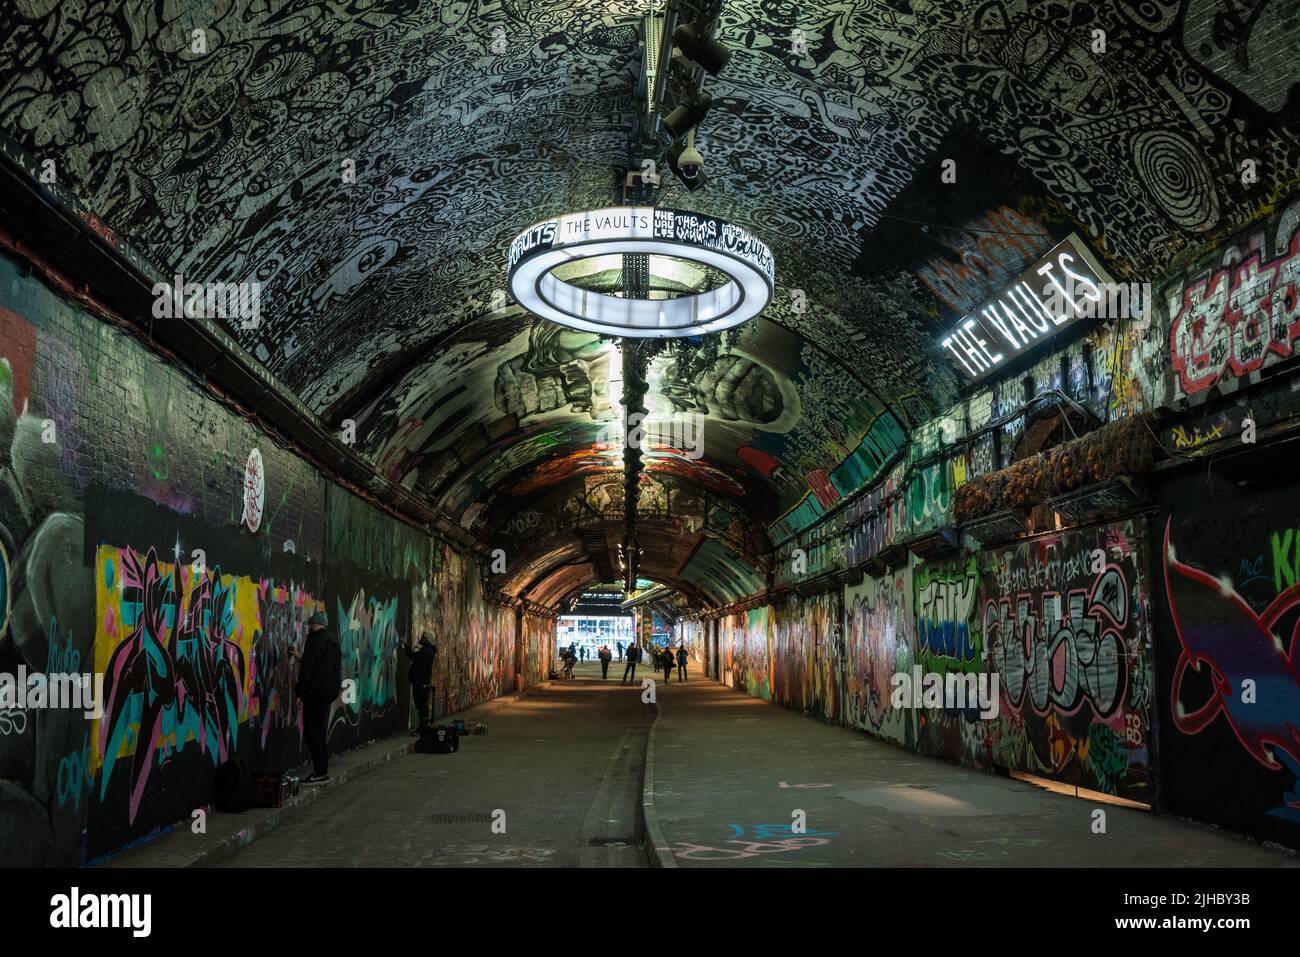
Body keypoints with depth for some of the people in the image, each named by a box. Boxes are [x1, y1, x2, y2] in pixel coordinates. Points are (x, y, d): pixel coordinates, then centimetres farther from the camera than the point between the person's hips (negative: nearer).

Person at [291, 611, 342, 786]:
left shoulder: (316, 640, -13)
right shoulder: (333, 642, 16)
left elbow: (308, 669, -18)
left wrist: (300, 692, -13)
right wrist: (300, 658, 29)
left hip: (315, 692, -9)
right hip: (329, 691, 9)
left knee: (312, 732, -6)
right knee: (320, 732, 15)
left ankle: (320, 773, -8)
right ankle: (323, 771, 16)